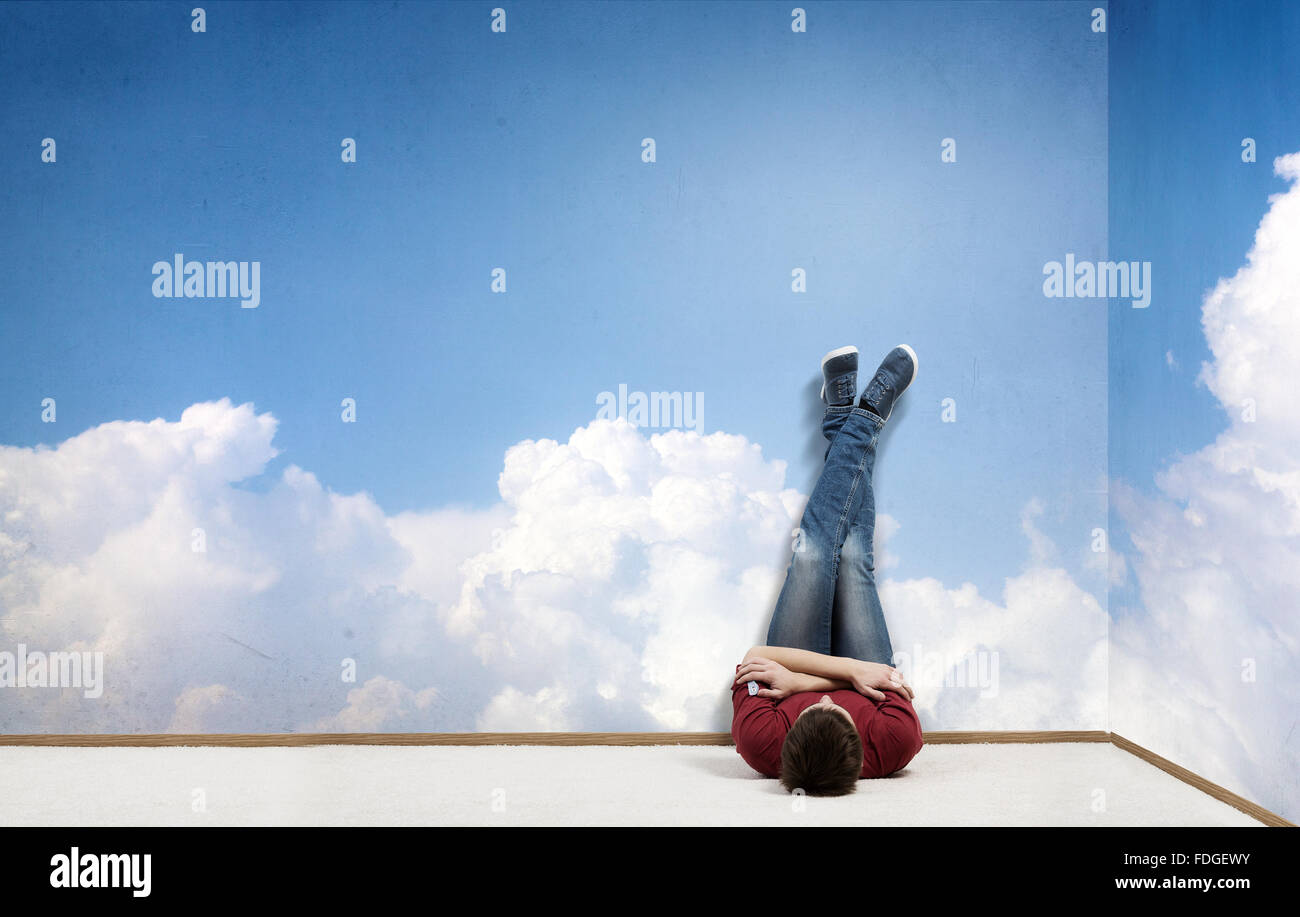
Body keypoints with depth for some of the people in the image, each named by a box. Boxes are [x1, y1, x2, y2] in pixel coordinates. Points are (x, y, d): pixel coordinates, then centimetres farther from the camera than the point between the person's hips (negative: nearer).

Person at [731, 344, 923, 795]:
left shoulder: (760, 743, -47)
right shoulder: (894, 744, -47)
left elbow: (755, 657, -35)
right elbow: (898, 682, -31)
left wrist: (852, 669, -42)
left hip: (788, 686, 0)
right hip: (862, 685, 0)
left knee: (813, 554, 1)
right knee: (852, 557, 7)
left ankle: (846, 420, 28)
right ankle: (867, 417, 32)